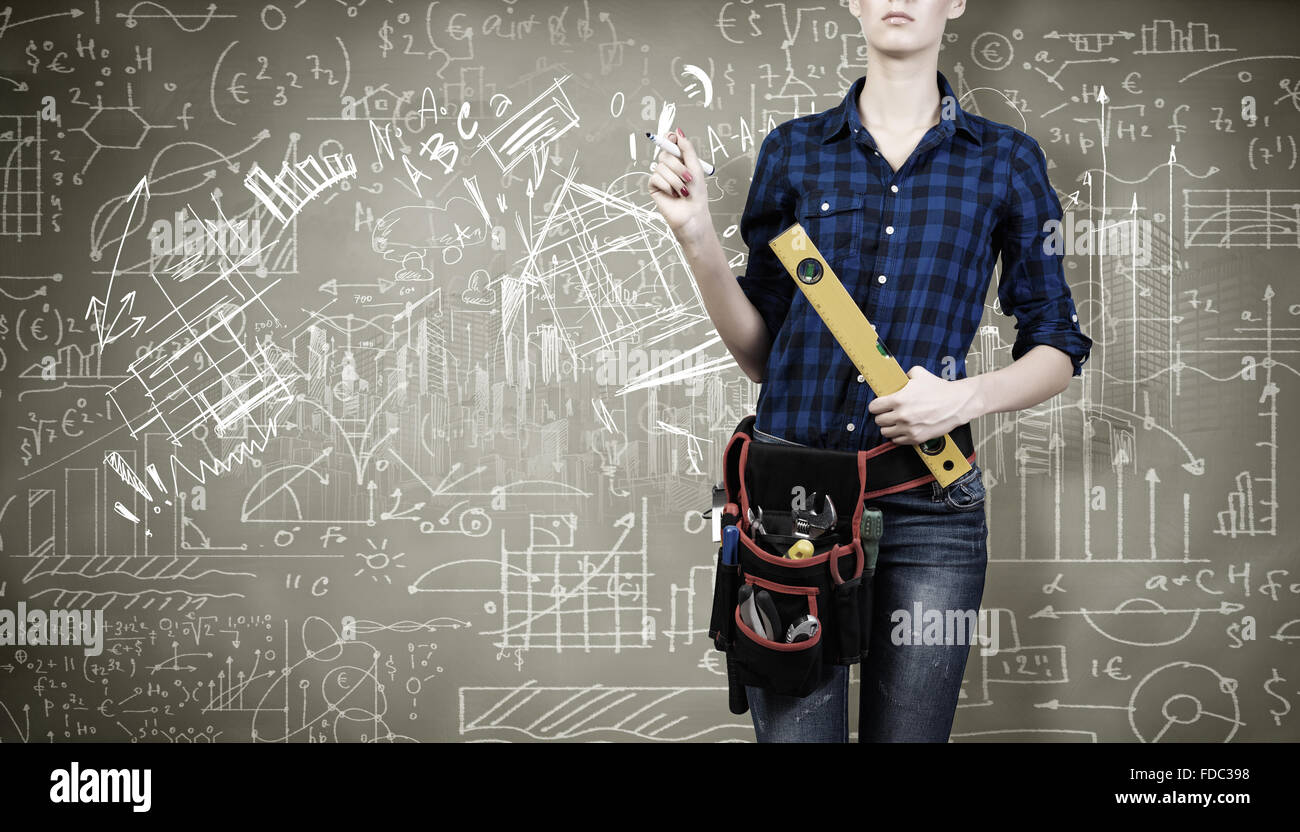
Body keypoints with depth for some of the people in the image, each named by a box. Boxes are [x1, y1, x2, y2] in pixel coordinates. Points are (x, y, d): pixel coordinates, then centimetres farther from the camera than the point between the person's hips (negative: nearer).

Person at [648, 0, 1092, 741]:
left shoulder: (1005, 161, 6)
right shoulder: (793, 151, 8)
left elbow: (1059, 349, 9)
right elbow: (759, 352, 10)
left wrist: (967, 396, -10)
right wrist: (697, 236, -3)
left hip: (927, 508, 0)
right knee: (793, 732, 3)